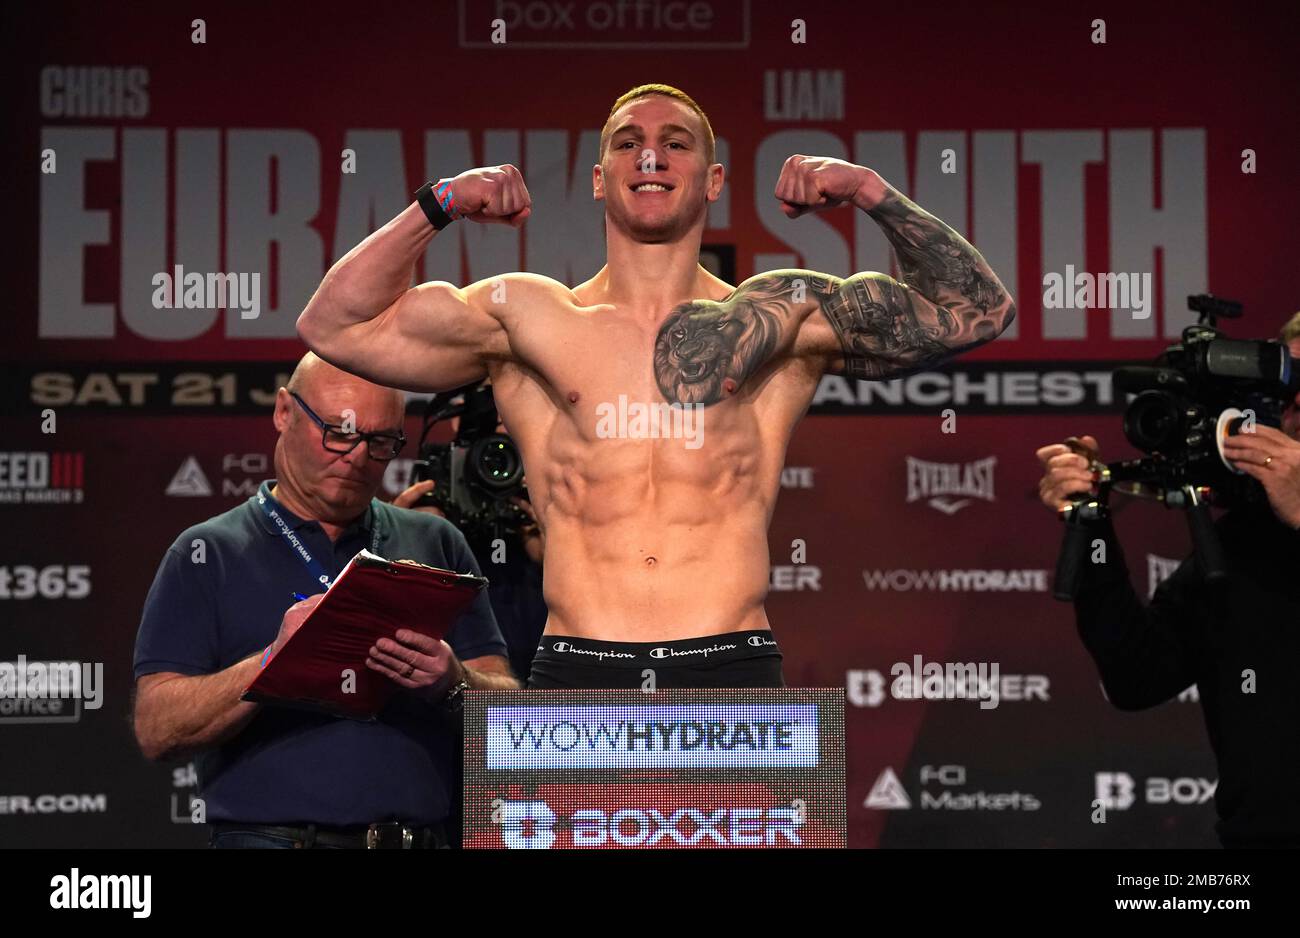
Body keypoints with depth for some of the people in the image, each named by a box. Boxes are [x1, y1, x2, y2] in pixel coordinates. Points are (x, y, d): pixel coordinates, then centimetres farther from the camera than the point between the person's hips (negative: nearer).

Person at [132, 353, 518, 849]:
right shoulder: (207, 555, 11)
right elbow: (156, 729, 2)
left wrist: (454, 685, -8)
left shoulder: (434, 544, 18)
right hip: (272, 832, -2)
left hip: (426, 835, 2)